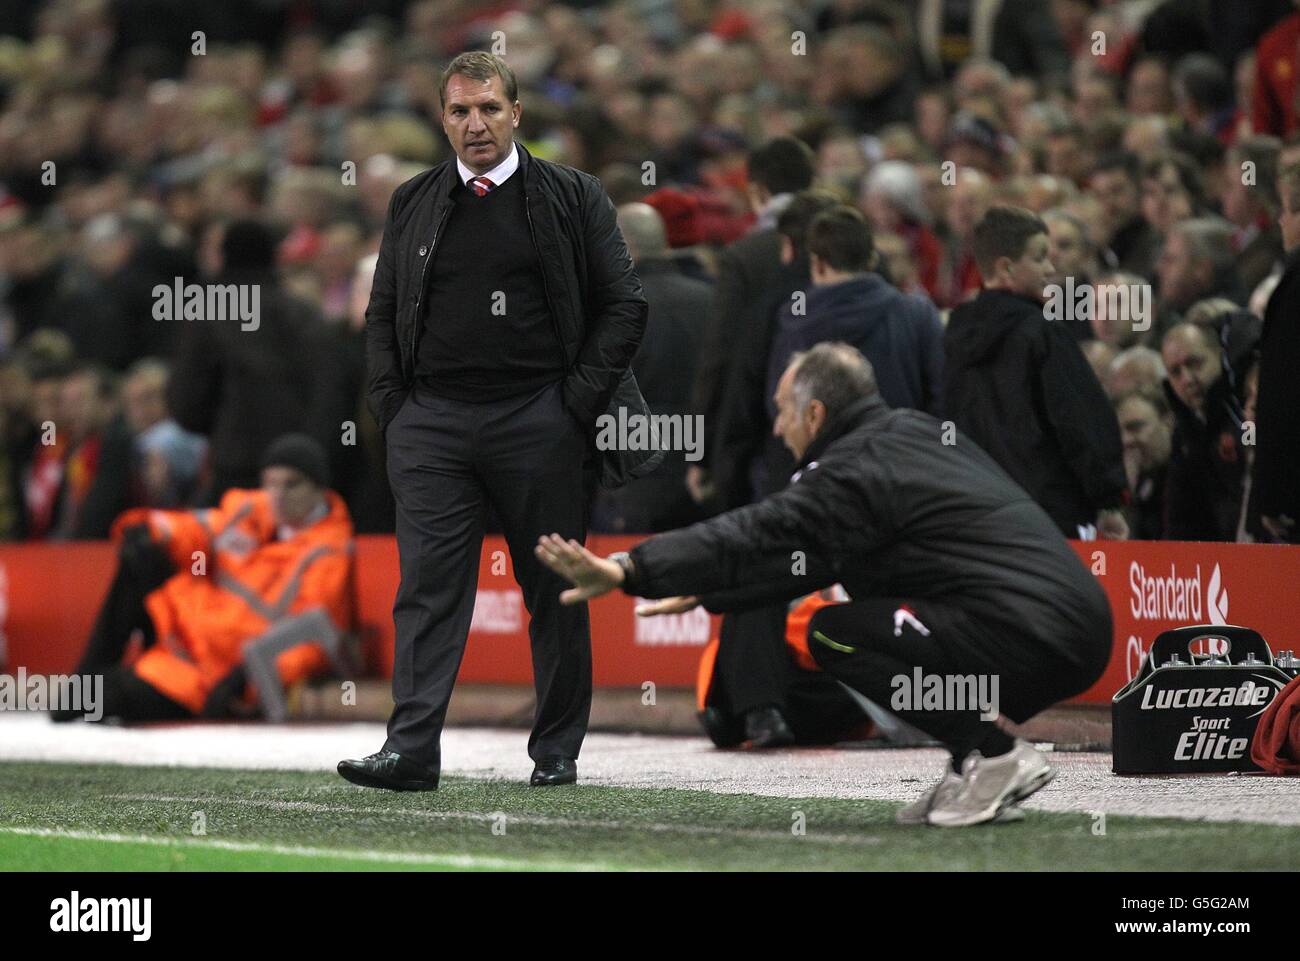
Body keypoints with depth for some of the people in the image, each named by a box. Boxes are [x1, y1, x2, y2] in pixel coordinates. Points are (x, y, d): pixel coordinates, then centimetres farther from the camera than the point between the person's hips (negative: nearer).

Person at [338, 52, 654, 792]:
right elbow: (383, 314, 16)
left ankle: (557, 750, 14)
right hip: (432, 421, 2)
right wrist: (392, 407, 4)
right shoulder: (413, 204, 11)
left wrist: (576, 401, -5)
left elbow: (625, 307, 2)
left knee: (555, 590, 5)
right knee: (429, 585, -6)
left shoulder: (572, 198, 3)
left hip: (540, 423, -2)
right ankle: (412, 749, -10)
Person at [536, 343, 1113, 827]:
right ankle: (975, 766, 11)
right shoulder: (914, 432, 21)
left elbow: (759, 536, -14)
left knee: (835, 634, -5)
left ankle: (994, 757, -8)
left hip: (1028, 640, -9)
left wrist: (627, 571, -19)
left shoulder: (858, 471, -7)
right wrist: (706, 591, 29)